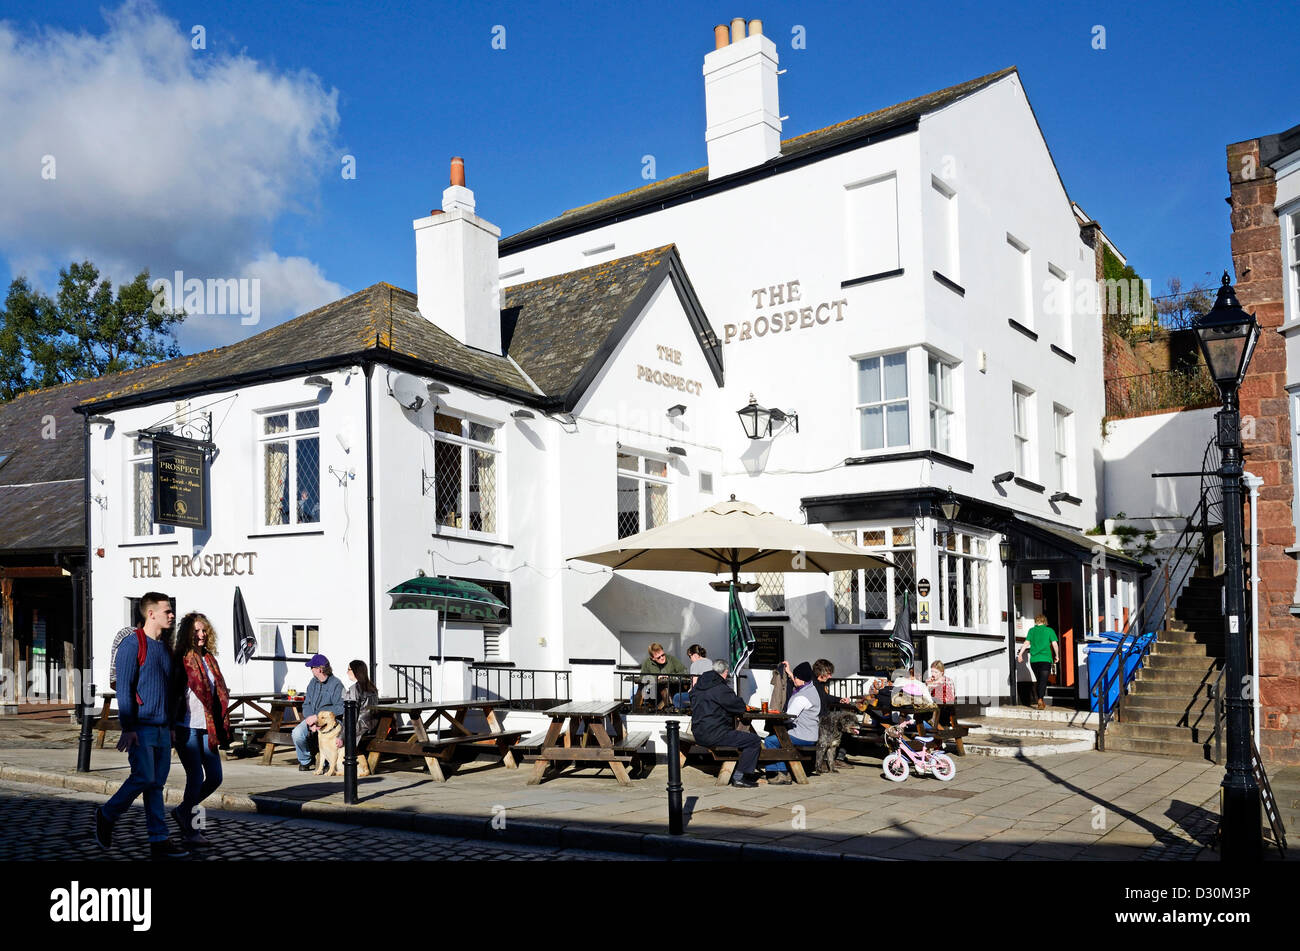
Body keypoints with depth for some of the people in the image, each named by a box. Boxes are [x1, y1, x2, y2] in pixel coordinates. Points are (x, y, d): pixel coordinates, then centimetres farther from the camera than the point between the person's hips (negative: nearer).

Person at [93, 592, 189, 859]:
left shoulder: (164, 647, 16)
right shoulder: (132, 644, -8)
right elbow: (124, 689, -12)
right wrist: (127, 728, -17)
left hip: (162, 729, 7)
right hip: (141, 728, -7)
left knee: (157, 784, 6)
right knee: (144, 777, -12)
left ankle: (159, 841, 6)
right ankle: (106, 815, 13)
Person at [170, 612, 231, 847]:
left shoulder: (208, 658, 13)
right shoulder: (180, 659, -7)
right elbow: (172, 693, -11)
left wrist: (220, 727, 15)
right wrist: (171, 727, -16)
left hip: (206, 727, 7)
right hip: (186, 728, -7)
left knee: (215, 777, 8)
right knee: (196, 777, -4)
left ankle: (183, 811, 29)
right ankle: (189, 831, 10)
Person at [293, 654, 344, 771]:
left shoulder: (336, 684, -9)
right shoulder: (313, 683, 14)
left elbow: (340, 708, -17)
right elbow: (306, 705, 13)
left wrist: (317, 717, -18)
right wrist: (311, 721, -8)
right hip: (312, 718, 5)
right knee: (297, 733, -24)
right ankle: (305, 761, 1)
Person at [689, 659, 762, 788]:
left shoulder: (697, 687, 12)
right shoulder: (720, 688, -15)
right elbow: (740, 707, -10)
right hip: (714, 735, -10)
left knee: (744, 736, 27)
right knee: (754, 740, -6)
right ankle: (739, 777, -4)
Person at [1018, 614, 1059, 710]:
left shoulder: (1032, 630, 9)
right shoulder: (1049, 630, 4)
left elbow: (1026, 643, 1)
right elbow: (1054, 644, 0)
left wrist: (1021, 653, 4)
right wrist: (1057, 656, 12)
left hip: (1034, 660, 3)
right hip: (1045, 659, -3)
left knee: (1039, 681, 16)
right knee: (1043, 681, -8)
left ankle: (1040, 702, 20)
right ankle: (1040, 700, -25)